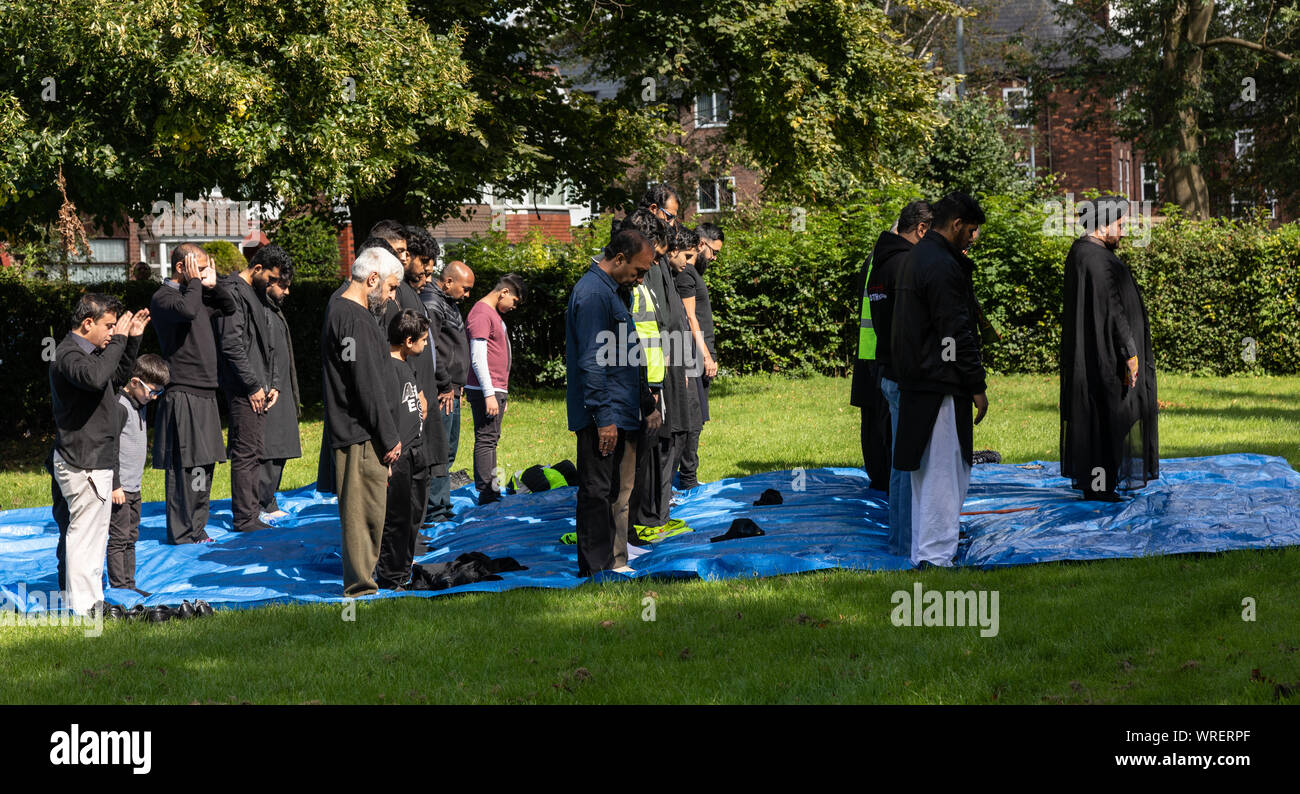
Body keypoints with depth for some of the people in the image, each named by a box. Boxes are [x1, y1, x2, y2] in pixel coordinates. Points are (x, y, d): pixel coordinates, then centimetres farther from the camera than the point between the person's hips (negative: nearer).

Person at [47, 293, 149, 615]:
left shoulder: (88, 351, 16)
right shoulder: (69, 354, -16)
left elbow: (118, 377, 31)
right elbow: (95, 377, -37)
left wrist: (133, 339, 20)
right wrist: (119, 339, -29)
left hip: (94, 460, 11)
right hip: (83, 464, -11)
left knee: (93, 533, 17)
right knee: (85, 533, -8)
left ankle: (92, 602, 26)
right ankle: (83, 609, -5)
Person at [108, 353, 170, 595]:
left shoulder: (141, 405, 14)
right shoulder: (120, 406, -16)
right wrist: (114, 485, -19)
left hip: (134, 487, 9)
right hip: (119, 488, -9)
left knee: (130, 538, 13)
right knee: (119, 537, -6)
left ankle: (129, 585, 18)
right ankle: (118, 587, -4)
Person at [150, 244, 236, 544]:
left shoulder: (197, 295, 17)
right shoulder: (163, 298, -9)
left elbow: (229, 308, 28)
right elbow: (187, 311, -29)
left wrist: (212, 284, 13)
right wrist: (194, 282, -13)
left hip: (205, 395, 9)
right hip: (183, 394, -9)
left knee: (204, 465, 11)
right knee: (185, 466, -8)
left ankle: (197, 529, 18)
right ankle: (183, 533, -3)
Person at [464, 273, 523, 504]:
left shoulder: (495, 314, 20)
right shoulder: (481, 314, -13)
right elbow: (478, 359, -19)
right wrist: (489, 394, -21)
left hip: (495, 390, 10)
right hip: (485, 391, -10)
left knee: (491, 439, 12)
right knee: (486, 439, -9)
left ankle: (492, 491, 17)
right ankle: (485, 494, -9)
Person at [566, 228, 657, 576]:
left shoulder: (612, 292, 18)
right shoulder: (593, 293, -15)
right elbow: (591, 362, -21)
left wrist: (647, 405, 26)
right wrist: (603, 417, -22)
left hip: (620, 414, 10)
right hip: (603, 417, -10)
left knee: (619, 492, 14)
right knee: (597, 491, -6)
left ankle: (613, 562, 21)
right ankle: (596, 569, -2)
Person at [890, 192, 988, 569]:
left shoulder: (915, 257, 16)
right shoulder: (942, 266, -17)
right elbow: (956, 333, -18)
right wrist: (977, 386, -15)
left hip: (916, 382, 10)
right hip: (941, 383, -10)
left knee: (926, 470, 15)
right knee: (945, 470, -6)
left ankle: (923, 551, 22)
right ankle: (935, 555, -5)